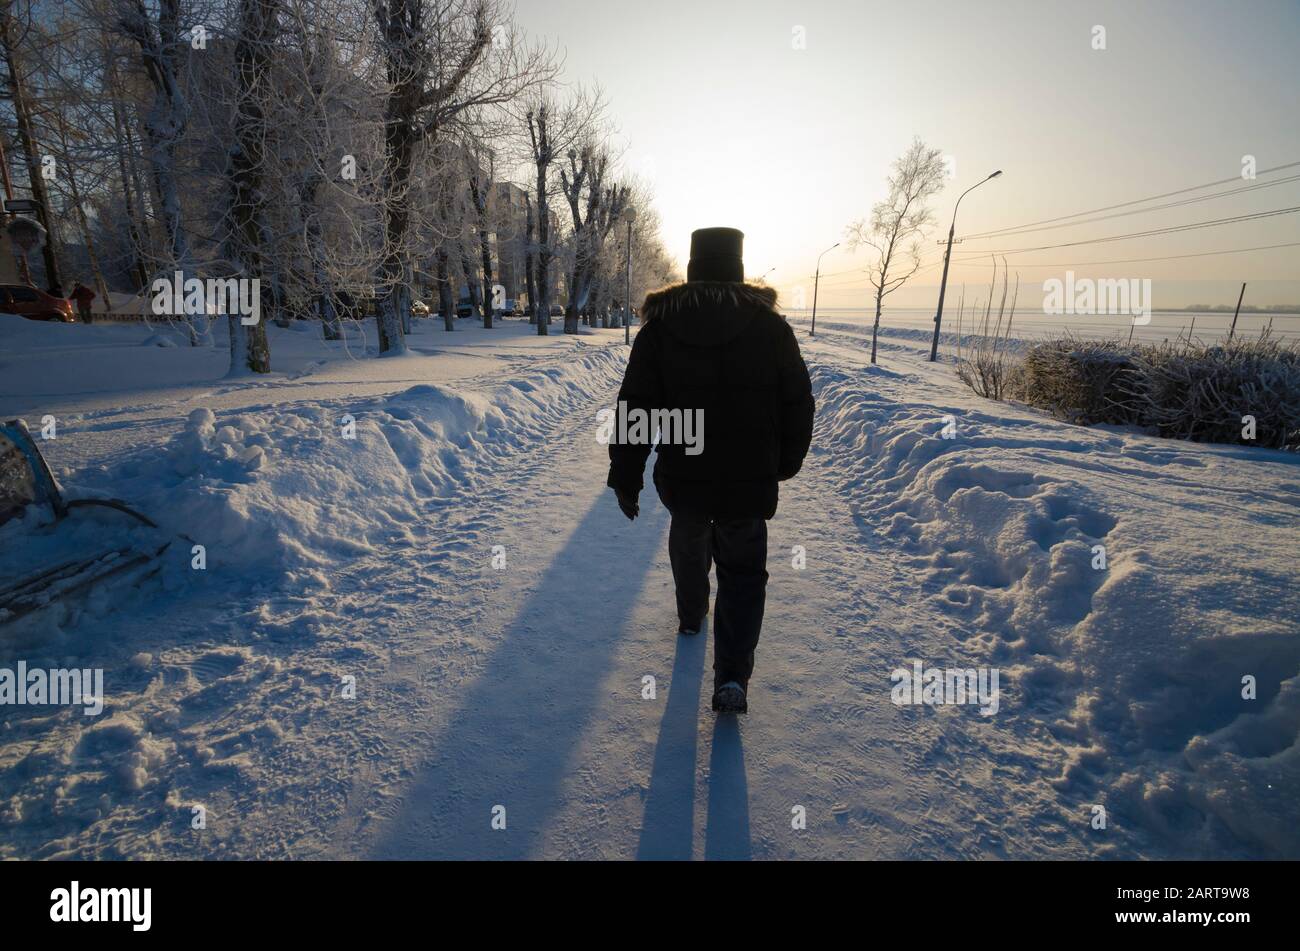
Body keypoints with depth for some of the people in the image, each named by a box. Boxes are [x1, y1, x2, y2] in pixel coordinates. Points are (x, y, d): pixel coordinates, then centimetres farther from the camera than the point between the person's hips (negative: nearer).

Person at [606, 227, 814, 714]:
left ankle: (691, 616, 51)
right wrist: (785, 463, 16)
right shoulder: (770, 324, -4)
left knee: (688, 548, 27)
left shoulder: (660, 324, -5)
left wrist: (625, 476, 1)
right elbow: (797, 404, 1)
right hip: (750, 481, -1)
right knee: (743, 572, 11)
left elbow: (635, 408, -7)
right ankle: (732, 676, 1)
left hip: (683, 477, 1)